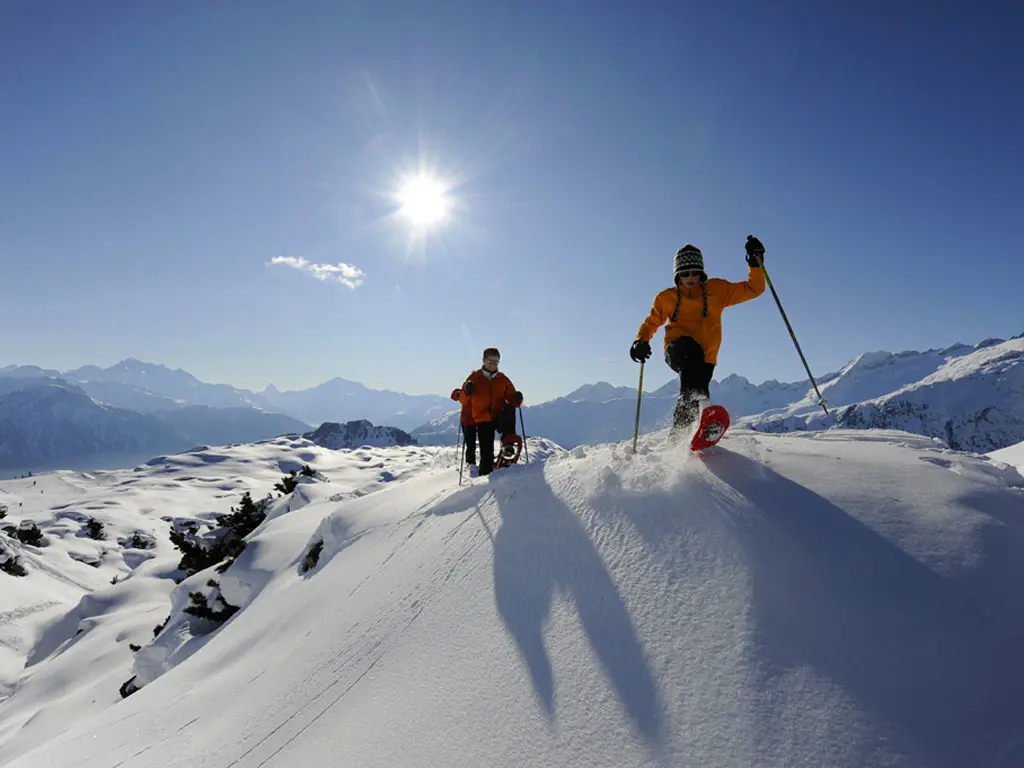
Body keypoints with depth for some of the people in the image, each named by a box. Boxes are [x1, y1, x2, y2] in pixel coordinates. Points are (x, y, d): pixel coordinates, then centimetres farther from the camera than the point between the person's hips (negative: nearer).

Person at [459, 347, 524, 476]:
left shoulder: (502, 379, 8)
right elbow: (463, 399, -3)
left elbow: (511, 400, 8)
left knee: (509, 409, -34)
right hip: (483, 420, 0)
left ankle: (507, 443, -29)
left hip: (500, 418, 1)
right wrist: (467, 392, -26)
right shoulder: (475, 377, 3)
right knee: (486, 455, -6)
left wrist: (517, 399, -16)